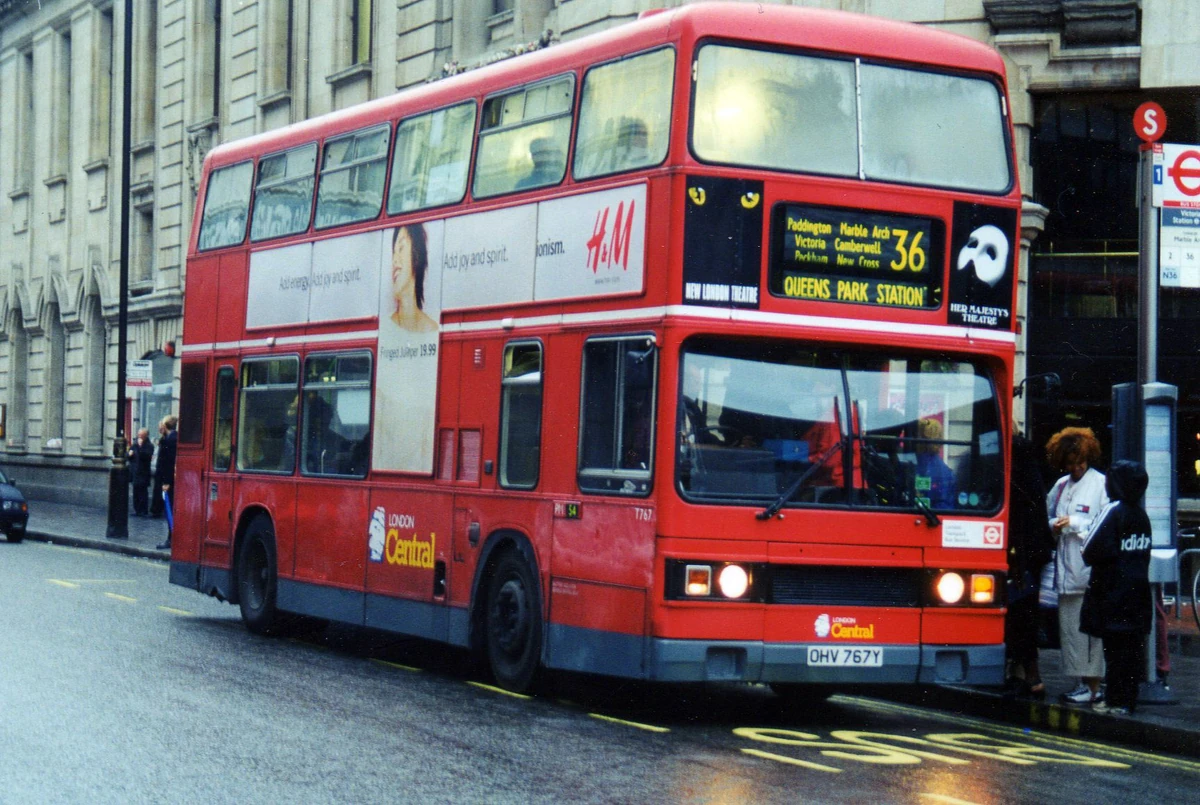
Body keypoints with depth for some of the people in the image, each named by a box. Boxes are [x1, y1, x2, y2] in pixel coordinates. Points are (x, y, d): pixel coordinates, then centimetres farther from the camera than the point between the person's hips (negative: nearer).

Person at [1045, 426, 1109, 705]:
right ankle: (1081, 682, 16)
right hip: (1066, 567, 7)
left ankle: (1093, 686, -3)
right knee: (1069, 626, 8)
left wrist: (1075, 523, -12)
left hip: (1090, 568, -7)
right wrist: (1054, 525, 5)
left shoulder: (1102, 484, -3)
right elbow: (1048, 517, 26)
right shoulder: (1060, 486, 16)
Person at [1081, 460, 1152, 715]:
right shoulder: (1142, 515, 10)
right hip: (1138, 590, 7)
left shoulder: (1113, 510, -13)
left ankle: (1117, 700, -4)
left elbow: (1092, 551, -16)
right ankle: (1129, 698, 13)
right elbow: (1144, 554, 15)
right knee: (1132, 647, 9)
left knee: (1115, 646, -4)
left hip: (1113, 591, -7)